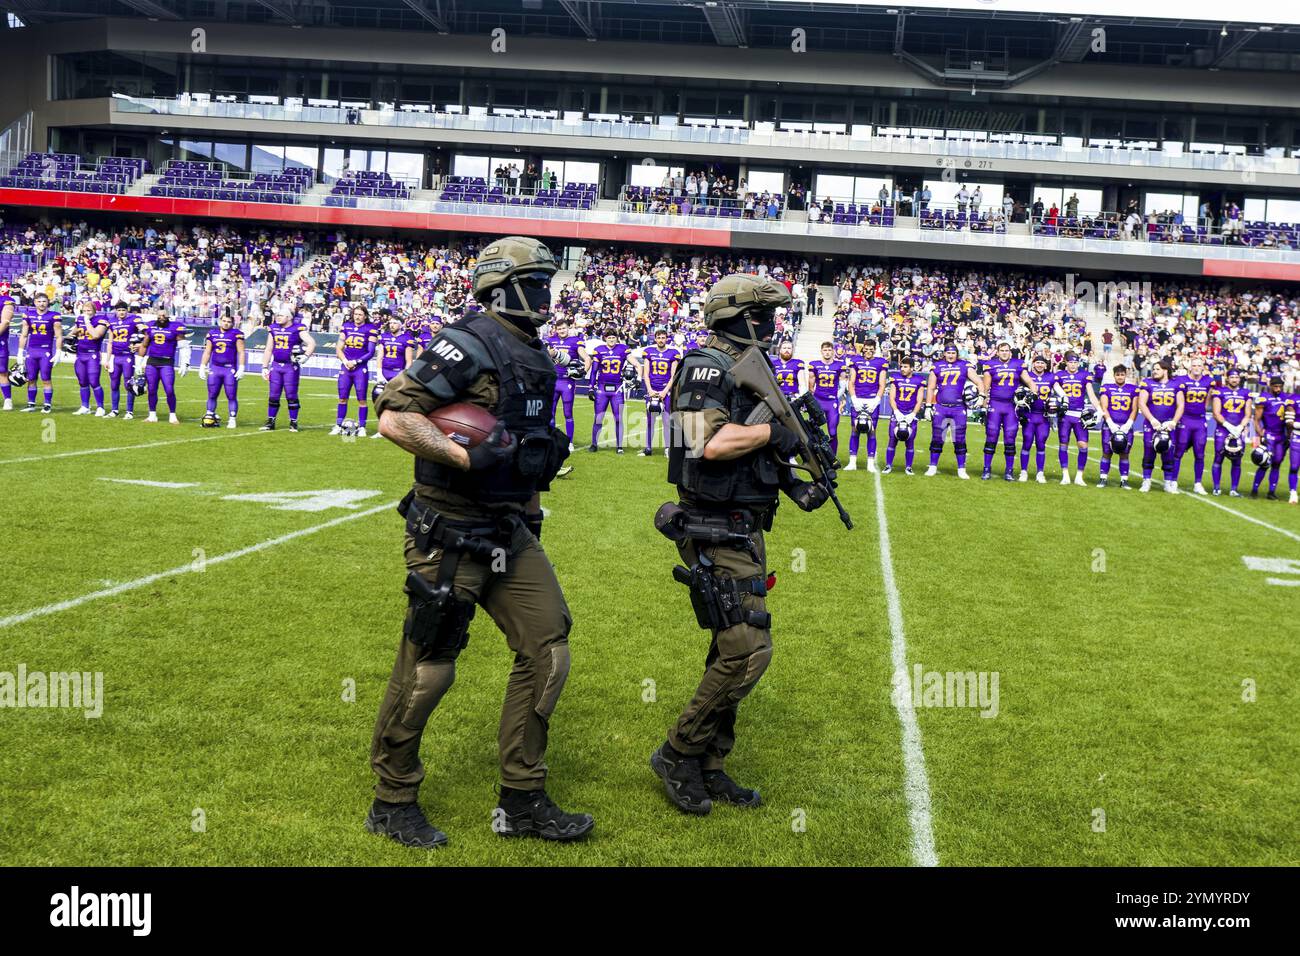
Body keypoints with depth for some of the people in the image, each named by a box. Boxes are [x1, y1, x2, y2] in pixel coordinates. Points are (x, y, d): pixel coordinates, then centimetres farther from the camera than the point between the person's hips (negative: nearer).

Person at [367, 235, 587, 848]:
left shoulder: (535, 356, 14)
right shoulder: (470, 344, -14)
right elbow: (393, 416, -21)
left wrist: (546, 451, 13)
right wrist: (468, 457, -26)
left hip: (509, 532, 9)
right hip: (451, 534, -9)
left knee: (548, 652, 6)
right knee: (427, 670, 1)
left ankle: (522, 802, 17)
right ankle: (392, 803, 20)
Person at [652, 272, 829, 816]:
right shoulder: (707, 365, -14)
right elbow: (711, 443, -28)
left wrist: (793, 485, 7)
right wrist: (774, 432, -17)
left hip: (743, 531, 10)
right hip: (716, 533, -10)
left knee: (731, 652, 13)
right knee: (747, 652, -11)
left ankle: (707, 768, 23)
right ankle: (678, 755, 4)